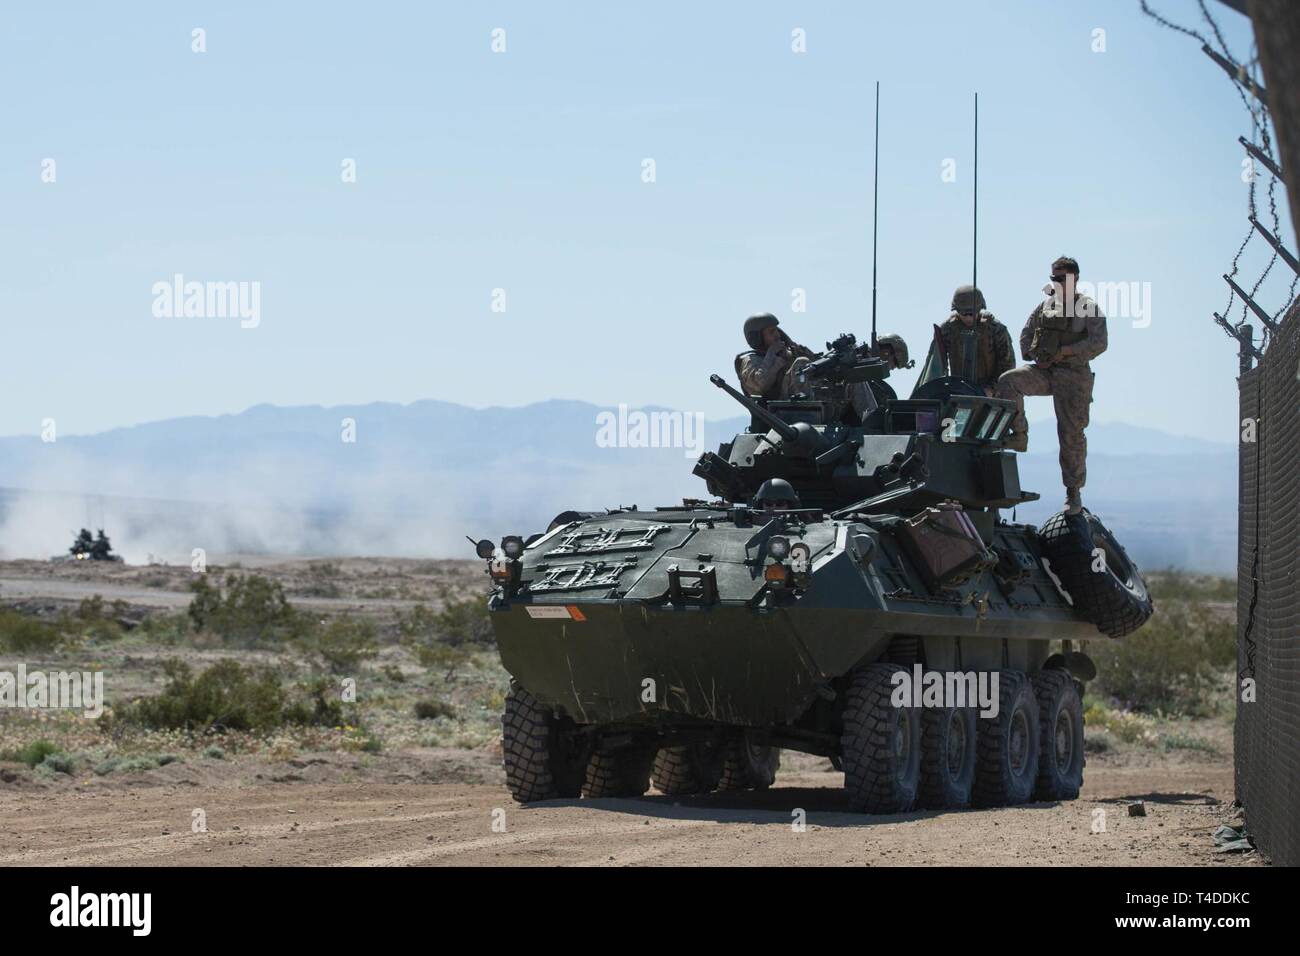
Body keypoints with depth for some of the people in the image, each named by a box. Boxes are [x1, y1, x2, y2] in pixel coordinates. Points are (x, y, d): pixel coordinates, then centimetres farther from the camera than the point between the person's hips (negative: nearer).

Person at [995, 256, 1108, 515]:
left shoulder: (1089, 308, -3)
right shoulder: (1046, 304, 12)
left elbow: (1099, 343, -13)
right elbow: (1027, 333, 21)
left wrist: (1063, 352, -19)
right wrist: (1033, 355, 1)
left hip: (1073, 376, -4)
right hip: (1043, 371, 4)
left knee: (1072, 434, -3)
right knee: (1008, 381, -22)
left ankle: (1074, 492, 6)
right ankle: (1019, 435, -14)